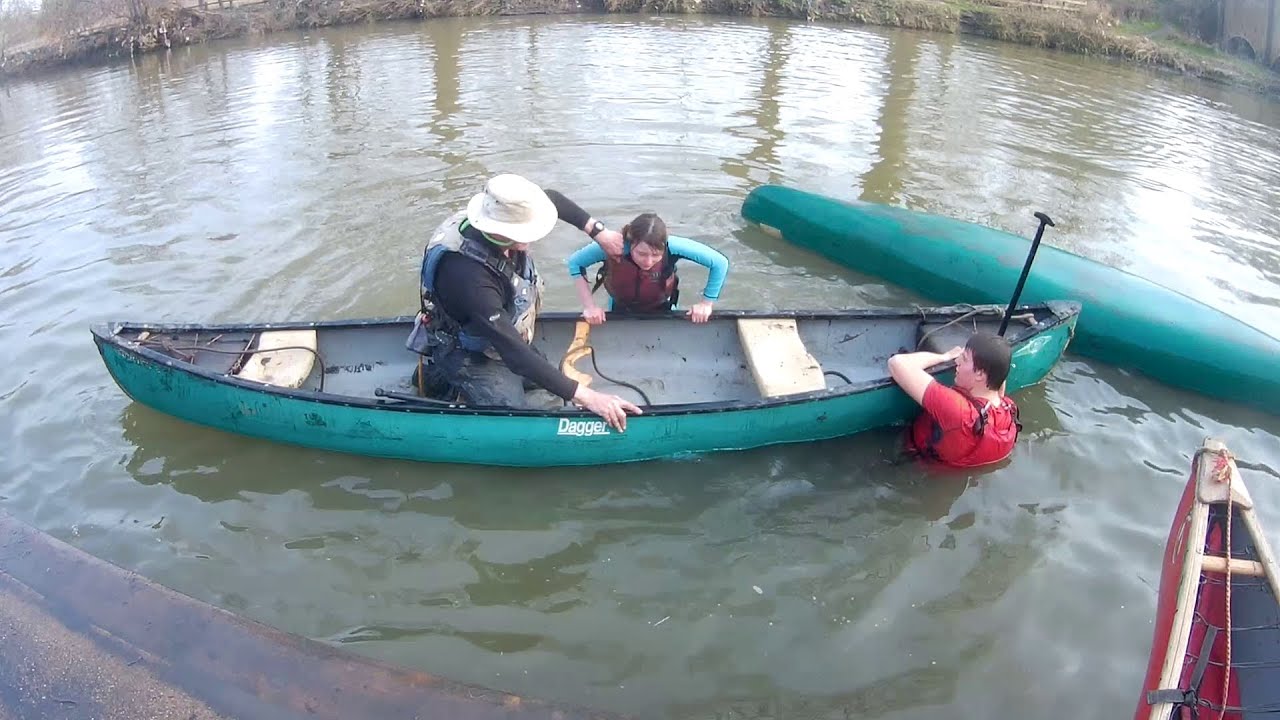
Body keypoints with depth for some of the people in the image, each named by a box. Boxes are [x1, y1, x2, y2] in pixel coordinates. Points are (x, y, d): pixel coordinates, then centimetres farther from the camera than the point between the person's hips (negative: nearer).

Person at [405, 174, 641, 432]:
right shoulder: (469, 276, -43)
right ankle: (438, 376, 5)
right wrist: (585, 396, -45)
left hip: (500, 333, 8)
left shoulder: (501, 217, -22)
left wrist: (599, 232, -13)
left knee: (539, 377, 21)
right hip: (464, 352, -8)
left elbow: (553, 199, -1)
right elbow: (514, 353, -43)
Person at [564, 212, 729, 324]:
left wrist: (706, 303, -22)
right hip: (620, 312, 0)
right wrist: (589, 305, -24)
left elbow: (720, 263, -29)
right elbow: (574, 262, -21)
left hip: (661, 312, 0)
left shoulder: (672, 247, -40)